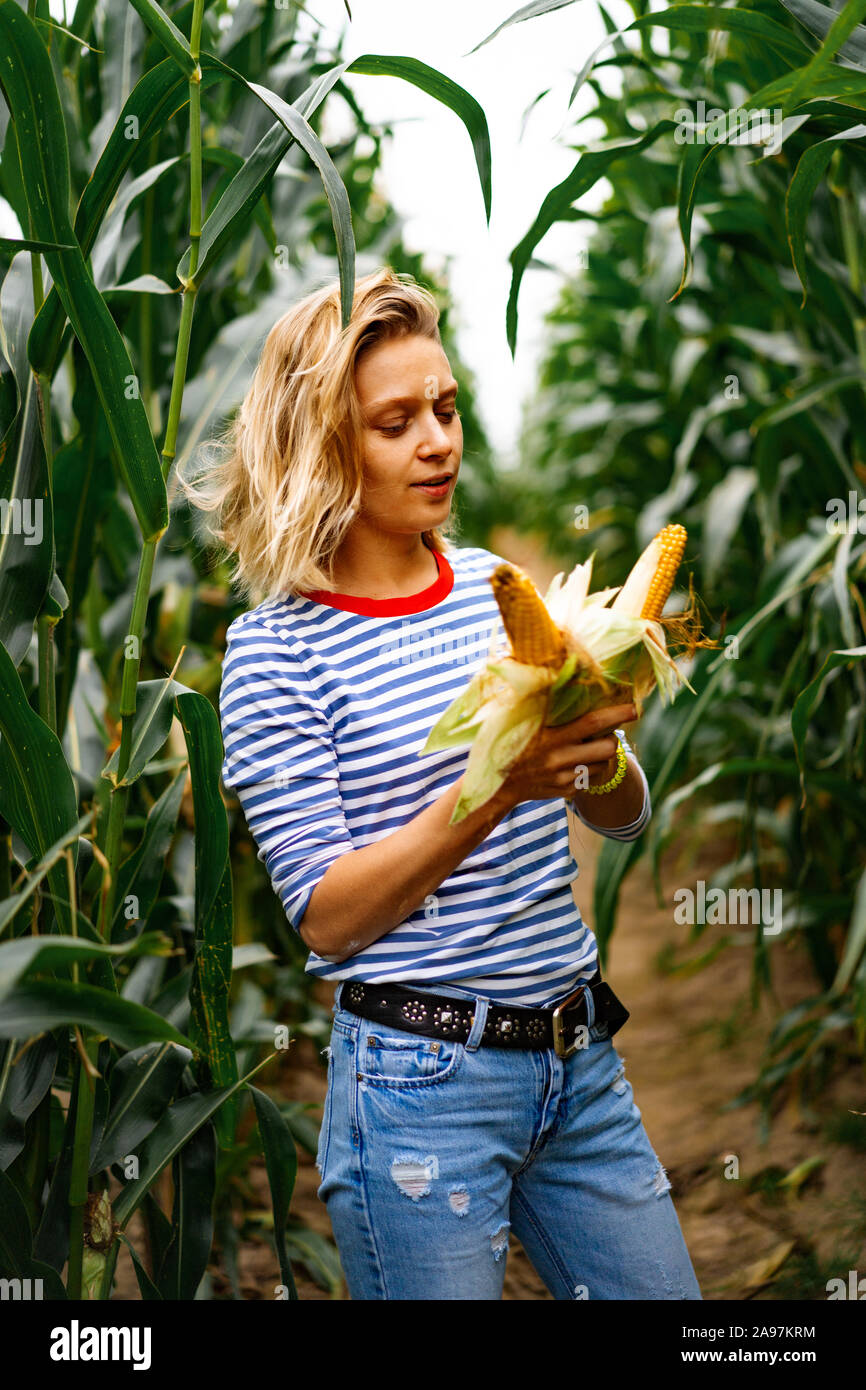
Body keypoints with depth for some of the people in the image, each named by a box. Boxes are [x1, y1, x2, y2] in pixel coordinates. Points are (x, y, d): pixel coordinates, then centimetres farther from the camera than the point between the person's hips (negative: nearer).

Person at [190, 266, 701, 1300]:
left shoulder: (501, 587, 6)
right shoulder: (275, 649, -8)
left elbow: (624, 819, 9)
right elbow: (325, 915, -14)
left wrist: (595, 743, -14)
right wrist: (497, 786, -24)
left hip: (580, 1055, 5)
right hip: (422, 1078, -5)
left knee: (660, 1292, 15)